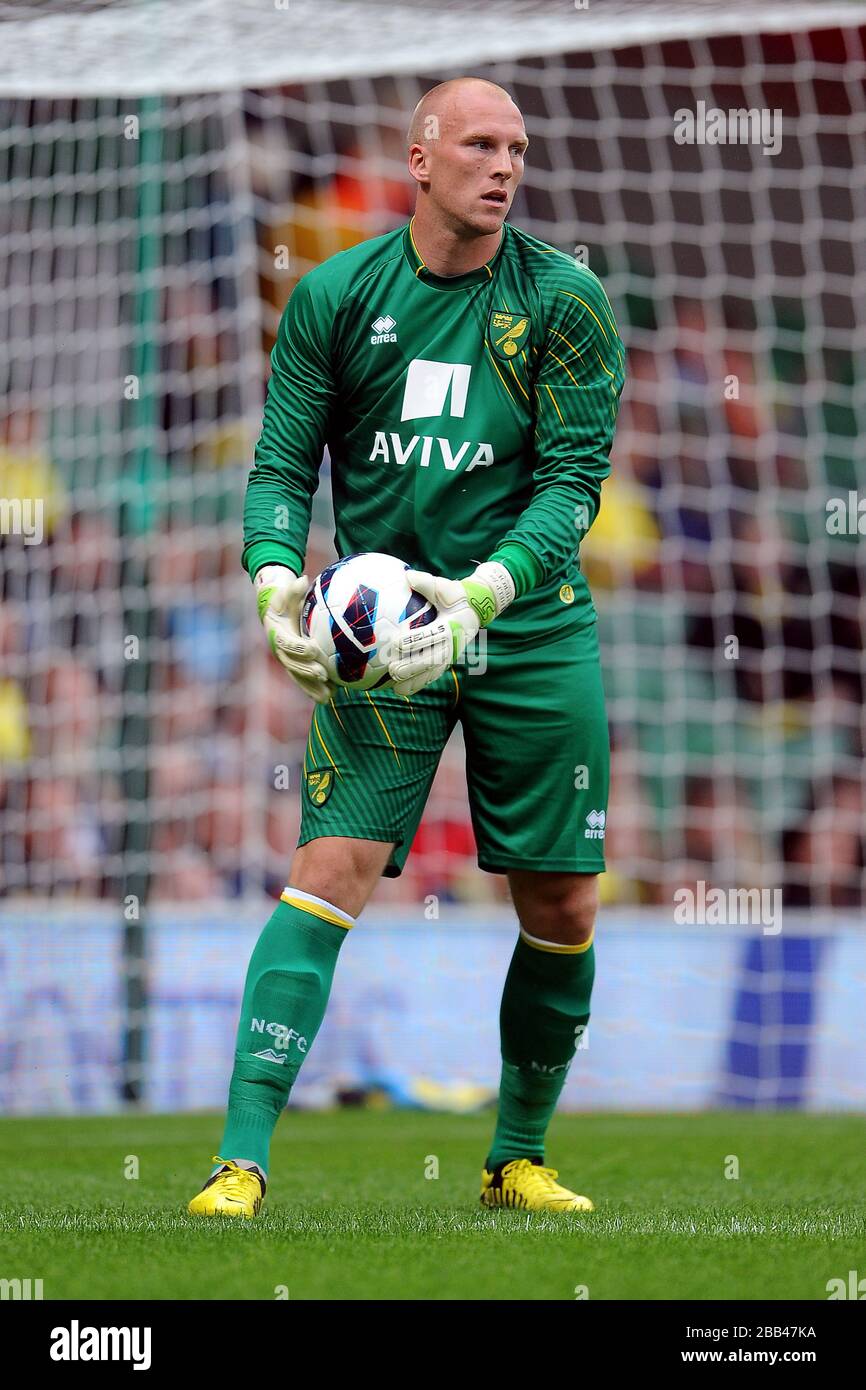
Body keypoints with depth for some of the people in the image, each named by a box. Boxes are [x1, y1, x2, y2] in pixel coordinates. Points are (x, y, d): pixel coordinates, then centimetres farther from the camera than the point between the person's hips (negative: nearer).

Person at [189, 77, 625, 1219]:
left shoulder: (565, 301, -2)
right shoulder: (335, 296, 0)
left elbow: (573, 481, -7)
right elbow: (284, 462, 3)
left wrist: (484, 593, -23)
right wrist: (277, 576, -17)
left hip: (532, 630, 1)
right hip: (375, 628, -1)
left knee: (562, 911, 5)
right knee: (328, 880, -15)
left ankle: (519, 1159, 24)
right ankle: (242, 1160, -17)